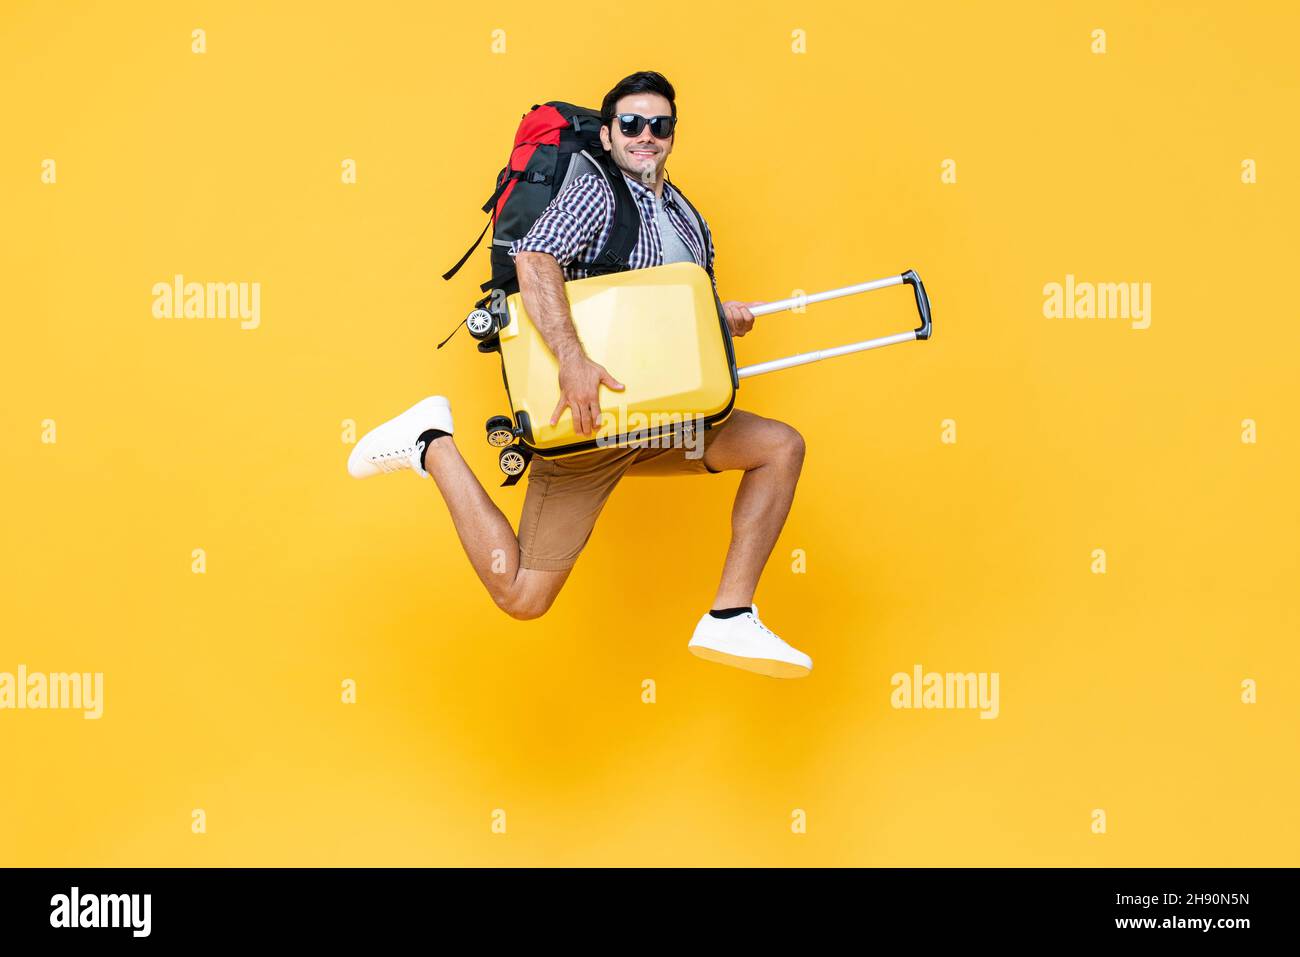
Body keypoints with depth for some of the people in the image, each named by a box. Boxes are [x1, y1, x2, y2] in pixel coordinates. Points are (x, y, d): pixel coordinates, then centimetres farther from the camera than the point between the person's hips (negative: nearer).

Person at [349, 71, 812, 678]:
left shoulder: (686, 219, 17)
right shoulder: (595, 192, -8)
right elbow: (533, 258, -27)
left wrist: (720, 315, 4)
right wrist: (573, 359, -38)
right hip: (587, 417, -8)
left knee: (781, 446, -2)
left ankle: (730, 620, -3)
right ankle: (432, 445, 8)